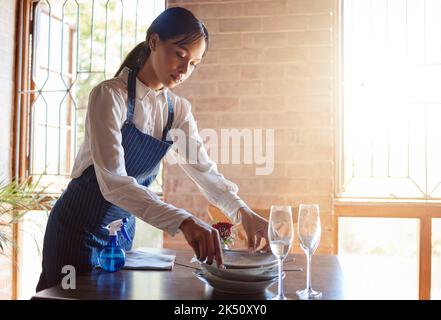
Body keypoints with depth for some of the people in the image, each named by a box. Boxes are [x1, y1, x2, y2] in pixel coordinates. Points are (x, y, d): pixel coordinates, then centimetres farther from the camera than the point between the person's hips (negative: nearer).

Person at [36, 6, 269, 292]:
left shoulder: (178, 109, -2)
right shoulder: (110, 95, -21)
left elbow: (205, 170, -4)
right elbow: (112, 181, -31)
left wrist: (243, 212, -21)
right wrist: (183, 221, -42)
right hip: (79, 227, -5)